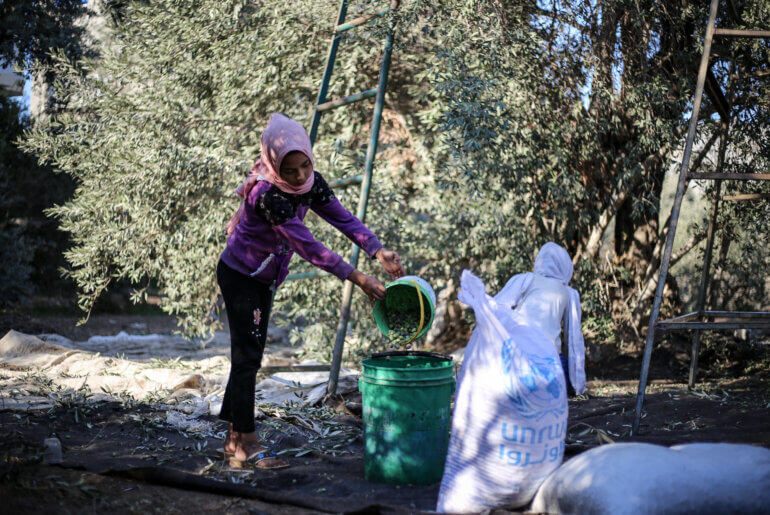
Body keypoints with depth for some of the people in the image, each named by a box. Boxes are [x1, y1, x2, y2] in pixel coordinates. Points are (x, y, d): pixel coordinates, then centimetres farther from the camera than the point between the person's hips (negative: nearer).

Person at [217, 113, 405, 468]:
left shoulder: (311, 184, -9)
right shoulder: (266, 194, -34)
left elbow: (343, 218, -12)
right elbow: (307, 245, -36)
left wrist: (379, 252, -27)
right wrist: (356, 278, -36)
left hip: (264, 279, 8)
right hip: (239, 276, -8)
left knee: (250, 357, 13)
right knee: (246, 357, -5)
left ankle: (235, 437, 23)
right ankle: (246, 443, 5)